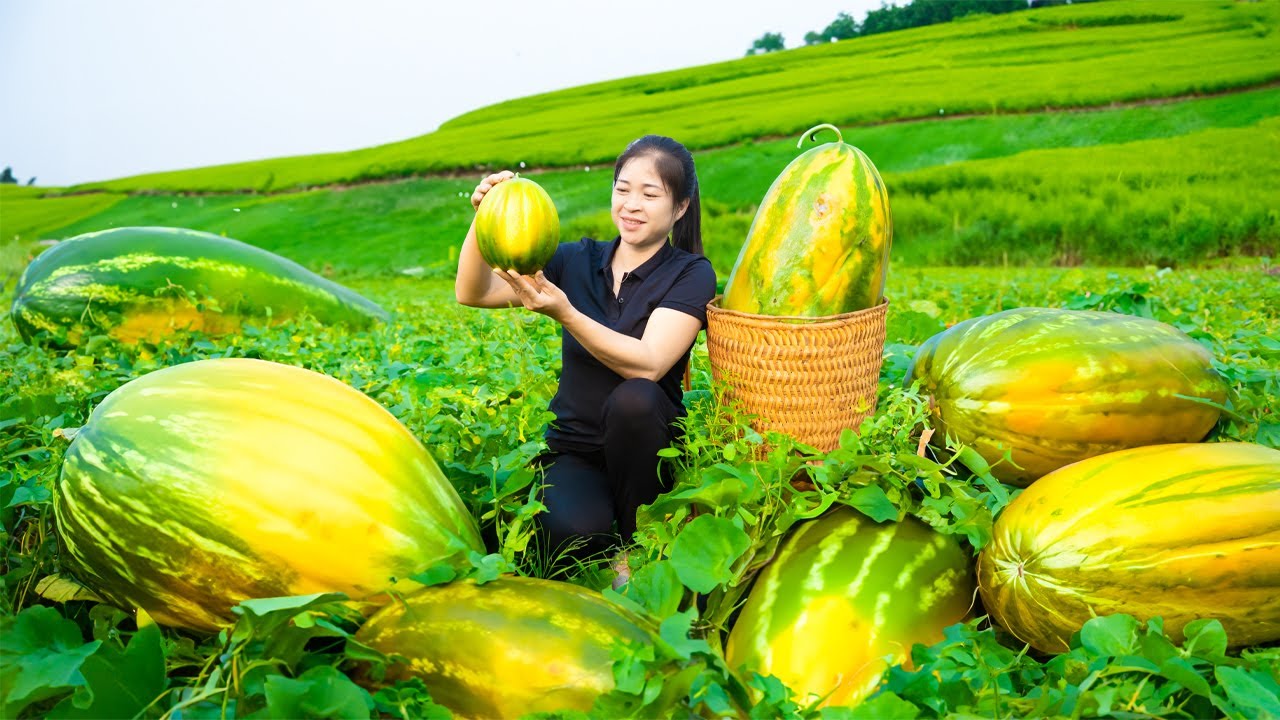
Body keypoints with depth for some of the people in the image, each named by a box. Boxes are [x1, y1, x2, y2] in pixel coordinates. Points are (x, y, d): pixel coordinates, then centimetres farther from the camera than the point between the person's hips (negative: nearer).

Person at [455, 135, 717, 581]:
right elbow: (471, 293, -3)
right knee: (575, 533, -31)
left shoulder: (690, 274, -6)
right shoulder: (577, 261, 4)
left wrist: (564, 313, -34)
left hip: (643, 452, -1)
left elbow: (647, 364, -23)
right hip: (575, 449, 1)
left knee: (633, 399, -35)